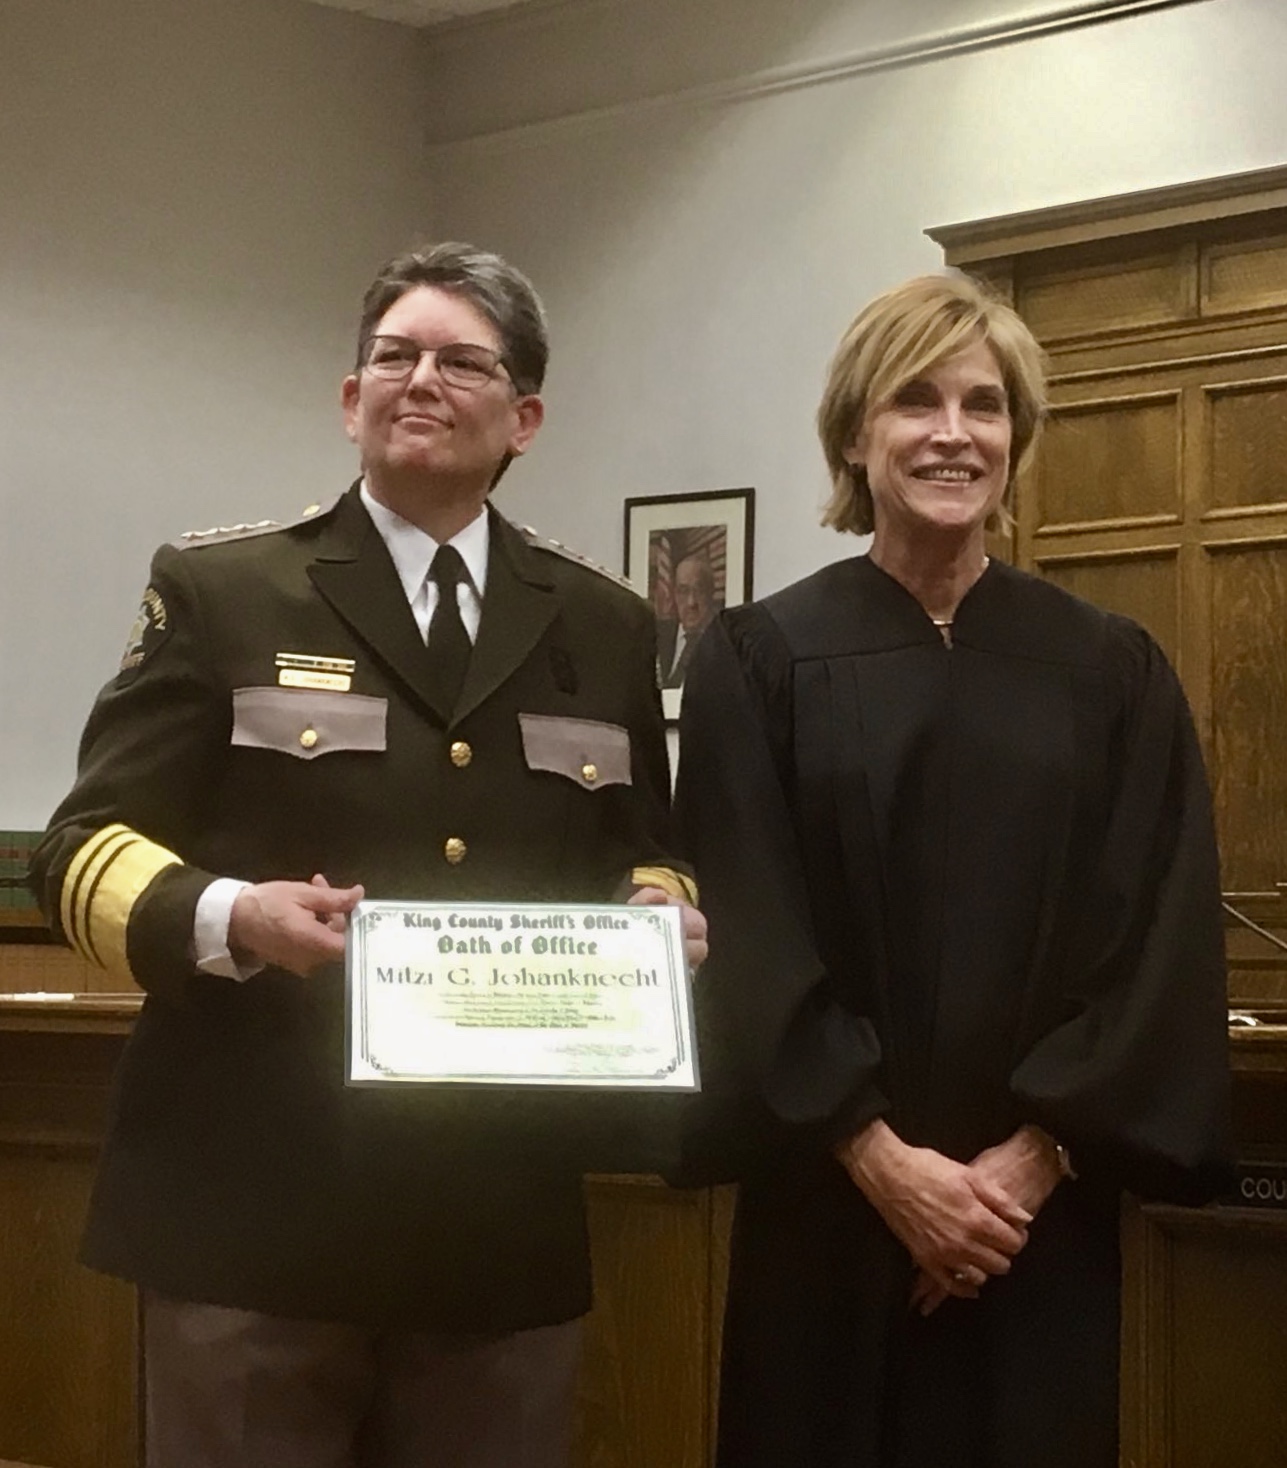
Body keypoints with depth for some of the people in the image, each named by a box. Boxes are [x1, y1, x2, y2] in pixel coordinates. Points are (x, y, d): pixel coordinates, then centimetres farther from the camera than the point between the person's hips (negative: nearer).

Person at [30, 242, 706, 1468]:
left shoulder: (604, 628, 14)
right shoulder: (219, 592, 4)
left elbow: (642, 855, 20)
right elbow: (86, 846, 0)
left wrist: (658, 912, -4)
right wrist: (229, 917, -20)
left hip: (507, 1213, 3)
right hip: (257, 1203, -3)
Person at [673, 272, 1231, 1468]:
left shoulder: (1112, 673, 4)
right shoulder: (760, 660, -1)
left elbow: (1161, 945, -1)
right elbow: (749, 942, -6)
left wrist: (1033, 1158, -12)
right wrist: (880, 1157, -14)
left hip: (1041, 1219, 2)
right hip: (830, 1212, -1)